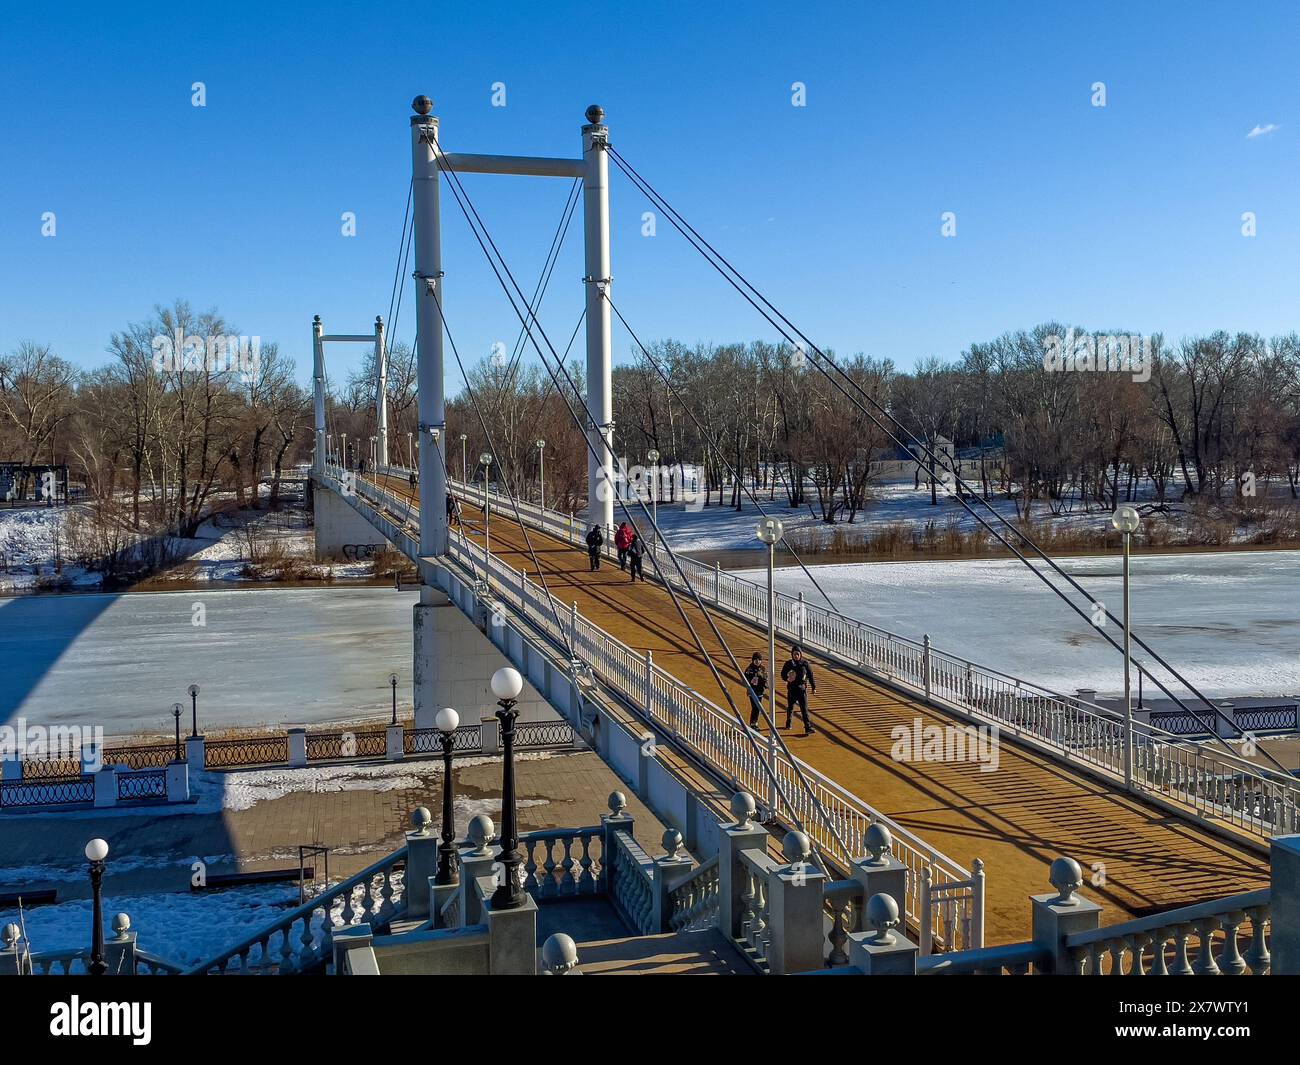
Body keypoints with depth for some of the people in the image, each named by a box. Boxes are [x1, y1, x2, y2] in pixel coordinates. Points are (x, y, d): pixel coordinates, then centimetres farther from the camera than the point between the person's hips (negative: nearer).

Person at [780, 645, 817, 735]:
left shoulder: (805, 664, -1)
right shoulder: (788, 664, -1)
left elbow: (811, 676, 5)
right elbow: (783, 675, 5)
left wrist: (814, 687, 5)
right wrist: (787, 678, -17)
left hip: (802, 689, -1)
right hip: (791, 689, 1)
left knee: (804, 708, -7)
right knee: (790, 707, 16)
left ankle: (808, 728, -11)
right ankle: (788, 723, 39)